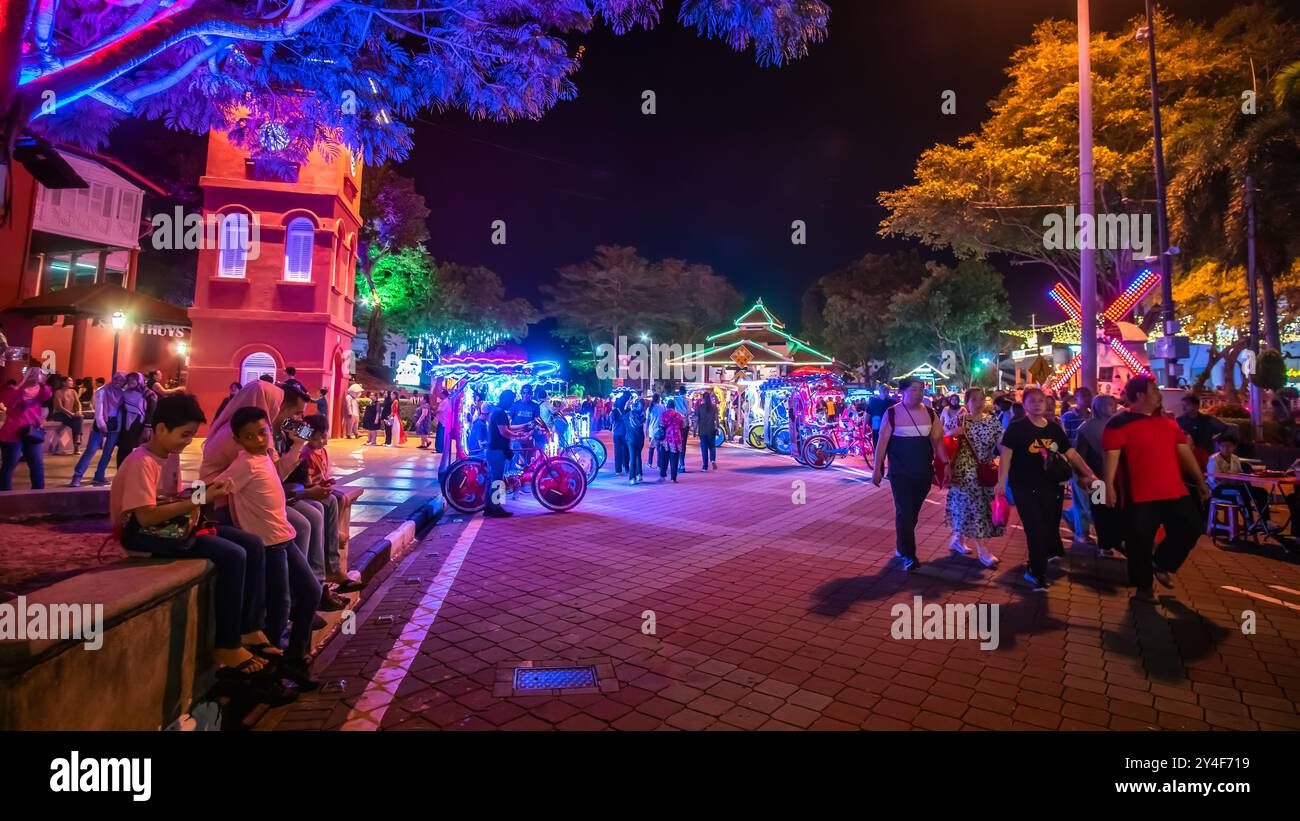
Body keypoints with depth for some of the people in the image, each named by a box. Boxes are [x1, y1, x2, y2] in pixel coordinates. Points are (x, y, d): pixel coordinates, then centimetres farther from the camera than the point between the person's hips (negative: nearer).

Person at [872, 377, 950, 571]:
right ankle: (908, 555, 1)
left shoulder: (930, 413, 4)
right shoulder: (892, 413, -7)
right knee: (904, 512, -7)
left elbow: (937, 440, 7)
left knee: (913, 511, 13)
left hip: (924, 472, 4)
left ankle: (901, 547, 31)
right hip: (900, 472, -4)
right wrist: (877, 469, -5)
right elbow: (882, 442, -5)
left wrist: (945, 463, -3)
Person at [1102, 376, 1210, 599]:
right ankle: (1143, 585, 20)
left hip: (1175, 492, 6)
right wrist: (1109, 486, -25)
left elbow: (1185, 452, 19)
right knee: (1140, 542, 2)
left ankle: (1161, 564, 30)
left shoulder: (1168, 422, 14)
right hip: (1140, 496, -6)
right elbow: (1112, 456, -16)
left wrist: (1200, 481, 19)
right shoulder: (1120, 423, -8)